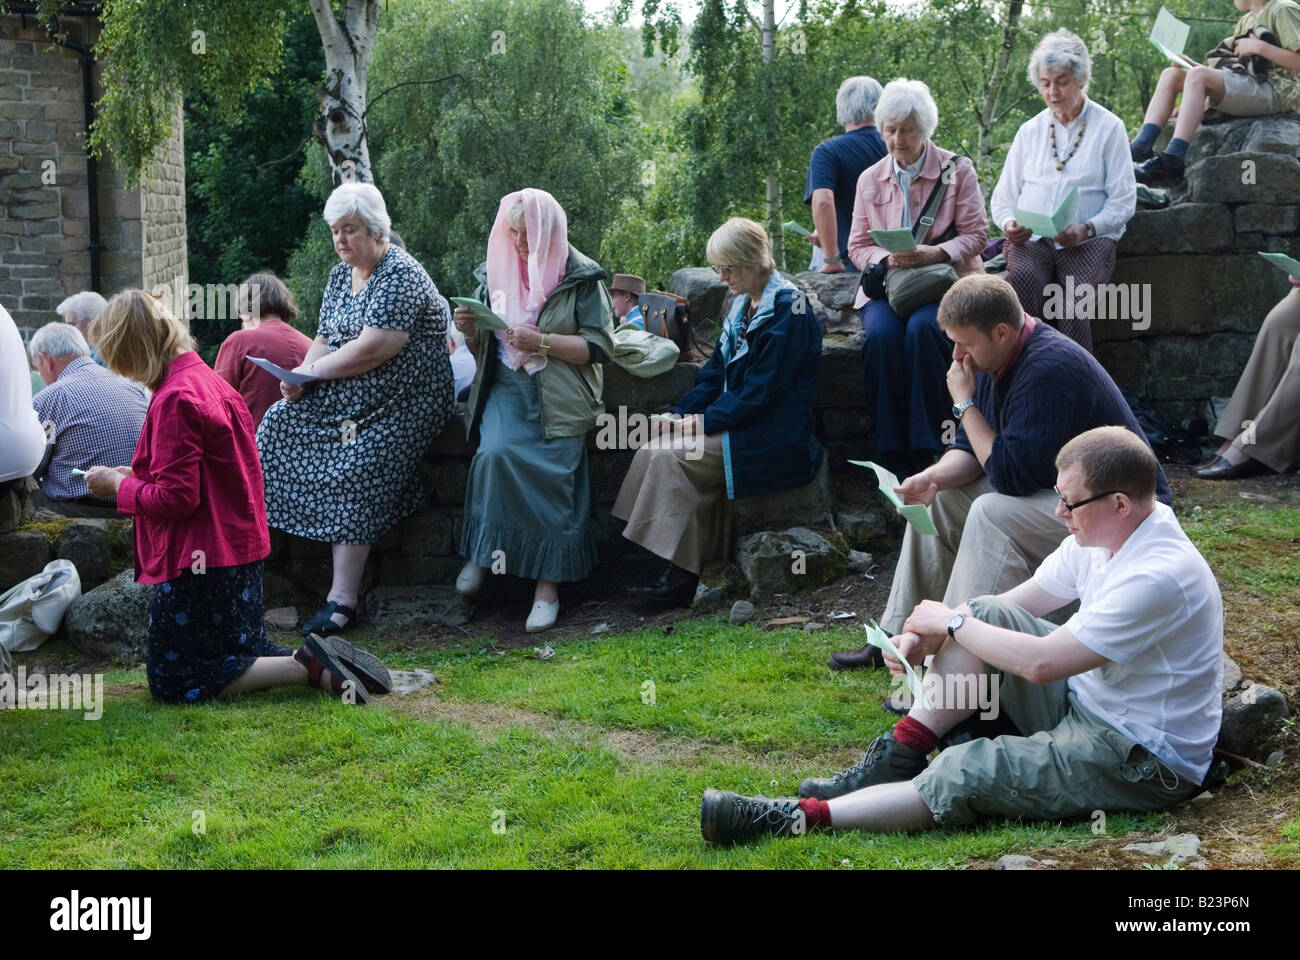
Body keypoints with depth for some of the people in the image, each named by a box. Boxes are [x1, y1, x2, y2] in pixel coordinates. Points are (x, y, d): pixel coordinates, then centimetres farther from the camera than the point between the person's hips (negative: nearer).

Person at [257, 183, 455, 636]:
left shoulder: (400, 275, -14)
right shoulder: (340, 275, 14)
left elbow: (373, 349, -23)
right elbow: (324, 340, 15)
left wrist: (312, 371, -14)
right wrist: (300, 376, -7)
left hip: (401, 403, -8)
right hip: (345, 396, 8)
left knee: (355, 471, -25)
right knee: (280, 421, -12)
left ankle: (342, 598, -25)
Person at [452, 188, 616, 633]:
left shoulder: (582, 278, 0)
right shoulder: (501, 273, 15)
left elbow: (600, 346, -6)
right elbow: (485, 347, 22)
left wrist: (541, 342, -16)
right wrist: (471, 330, -1)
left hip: (559, 400, -3)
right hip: (506, 390, 3)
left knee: (551, 480, -17)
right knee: (496, 452, -27)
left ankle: (548, 585, -9)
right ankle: (482, 551, -14)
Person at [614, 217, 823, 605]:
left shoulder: (787, 308, -13)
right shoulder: (744, 305, 15)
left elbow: (761, 392, -18)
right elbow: (716, 372, 16)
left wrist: (705, 421, -15)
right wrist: (680, 413, 1)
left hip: (775, 439, -9)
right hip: (740, 424, 9)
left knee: (673, 457, -21)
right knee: (656, 448, -10)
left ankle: (681, 574, -14)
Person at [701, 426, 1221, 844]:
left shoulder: (1159, 577, -28)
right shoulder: (1100, 535, 3)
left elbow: (1040, 663, -28)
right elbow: (1016, 604, 8)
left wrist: (952, 623, -14)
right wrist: (926, 637, -8)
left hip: (1143, 761, -9)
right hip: (1086, 706, 9)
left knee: (969, 773, -25)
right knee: (988, 614, -6)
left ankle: (803, 818, -26)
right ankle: (898, 759, -8)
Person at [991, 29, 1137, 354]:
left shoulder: (1109, 128, 8)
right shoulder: (1029, 131, 19)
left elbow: (1124, 202, 2)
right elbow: (1003, 197, 19)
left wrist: (1086, 229, -15)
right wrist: (1010, 224, -5)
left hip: (1089, 241, -2)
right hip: (1030, 239, 2)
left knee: (1075, 290, -34)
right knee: (1025, 278, -33)